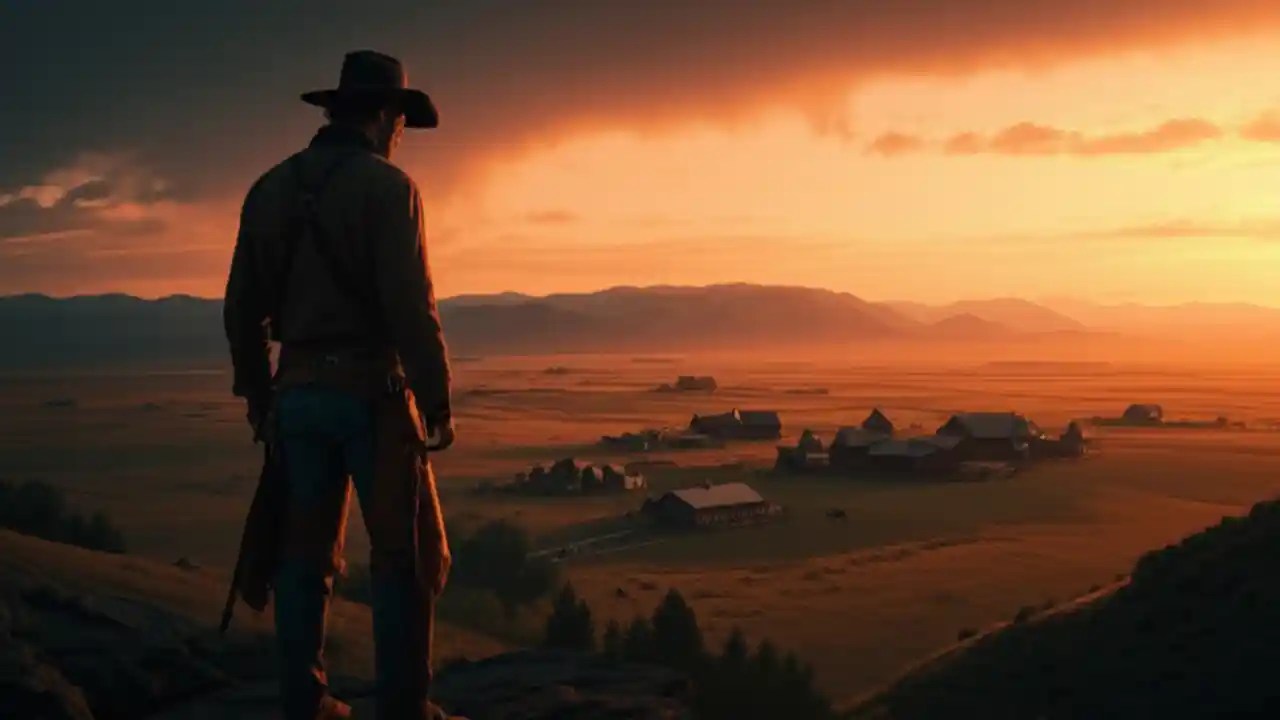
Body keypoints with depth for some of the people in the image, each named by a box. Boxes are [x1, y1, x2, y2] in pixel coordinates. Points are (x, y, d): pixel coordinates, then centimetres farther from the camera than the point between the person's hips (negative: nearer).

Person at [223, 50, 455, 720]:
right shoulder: (387, 185, -9)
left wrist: (257, 395, 19)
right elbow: (410, 305, -17)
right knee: (407, 555, 2)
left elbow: (241, 306, 11)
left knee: (305, 552, 13)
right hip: (370, 391, -6)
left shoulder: (270, 188, 9)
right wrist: (438, 402, -11)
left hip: (298, 392, 6)